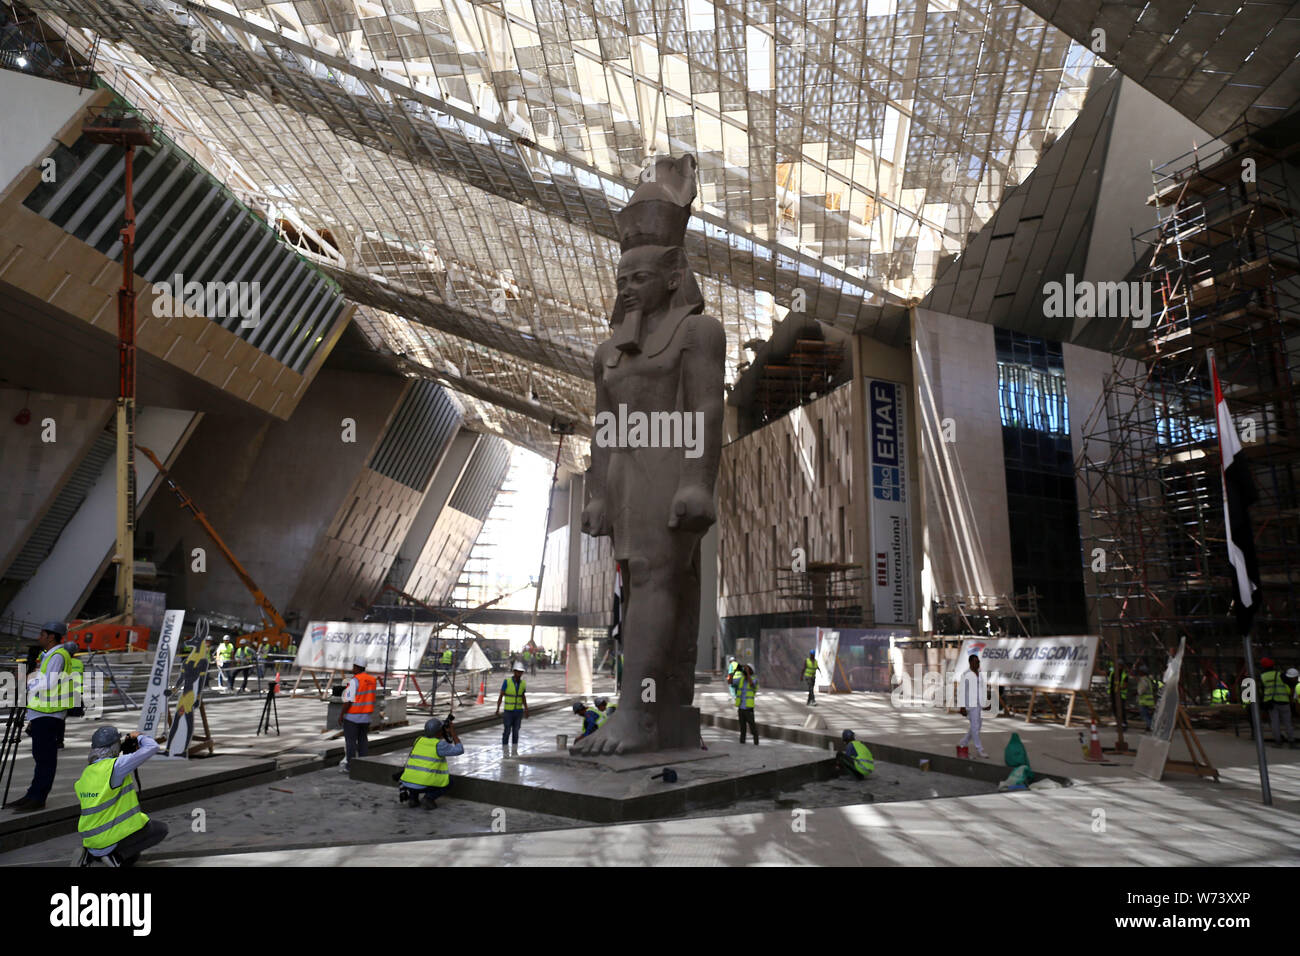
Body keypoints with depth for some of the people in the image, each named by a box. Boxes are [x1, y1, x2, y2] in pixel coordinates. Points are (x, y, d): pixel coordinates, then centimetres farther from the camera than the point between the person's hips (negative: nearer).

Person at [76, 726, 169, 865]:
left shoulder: (84, 775, 6)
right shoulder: (115, 765, -17)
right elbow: (152, 747, -15)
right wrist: (139, 736, 3)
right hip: (114, 837, -8)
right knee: (161, 829, 8)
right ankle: (118, 854, -4)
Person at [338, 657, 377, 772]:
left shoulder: (354, 681, -17)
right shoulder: (371, 679, 4)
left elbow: (349, 701, -18)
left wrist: (341, 715, -11)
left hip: (352, 716, -7)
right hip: (365, 716, 7)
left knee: (350, 741, 2)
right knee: (362, 740, 14)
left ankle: (350, 765, 5)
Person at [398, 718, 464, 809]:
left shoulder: (418, 740, 13)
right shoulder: (440, 744, -4)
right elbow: (460, 750, 5)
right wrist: (453, 733, 11)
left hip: (408, 783, 5)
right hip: (425, 784, -5)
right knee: (448, 782, 20)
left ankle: (413, 797, 14)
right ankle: (430, 797, -3)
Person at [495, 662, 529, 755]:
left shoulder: (523, 683, -2)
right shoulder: (507, 681, -14)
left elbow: (523, 697, 7)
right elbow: (501, 696, -10)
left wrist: (526, 709, -3)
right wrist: (498, 709, -17)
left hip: (519, 711, 3)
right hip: (508, 711, -3)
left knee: (516, 731, 9)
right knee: (507, 731, -1)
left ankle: (514, 751, 19)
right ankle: (505, 752, 11)